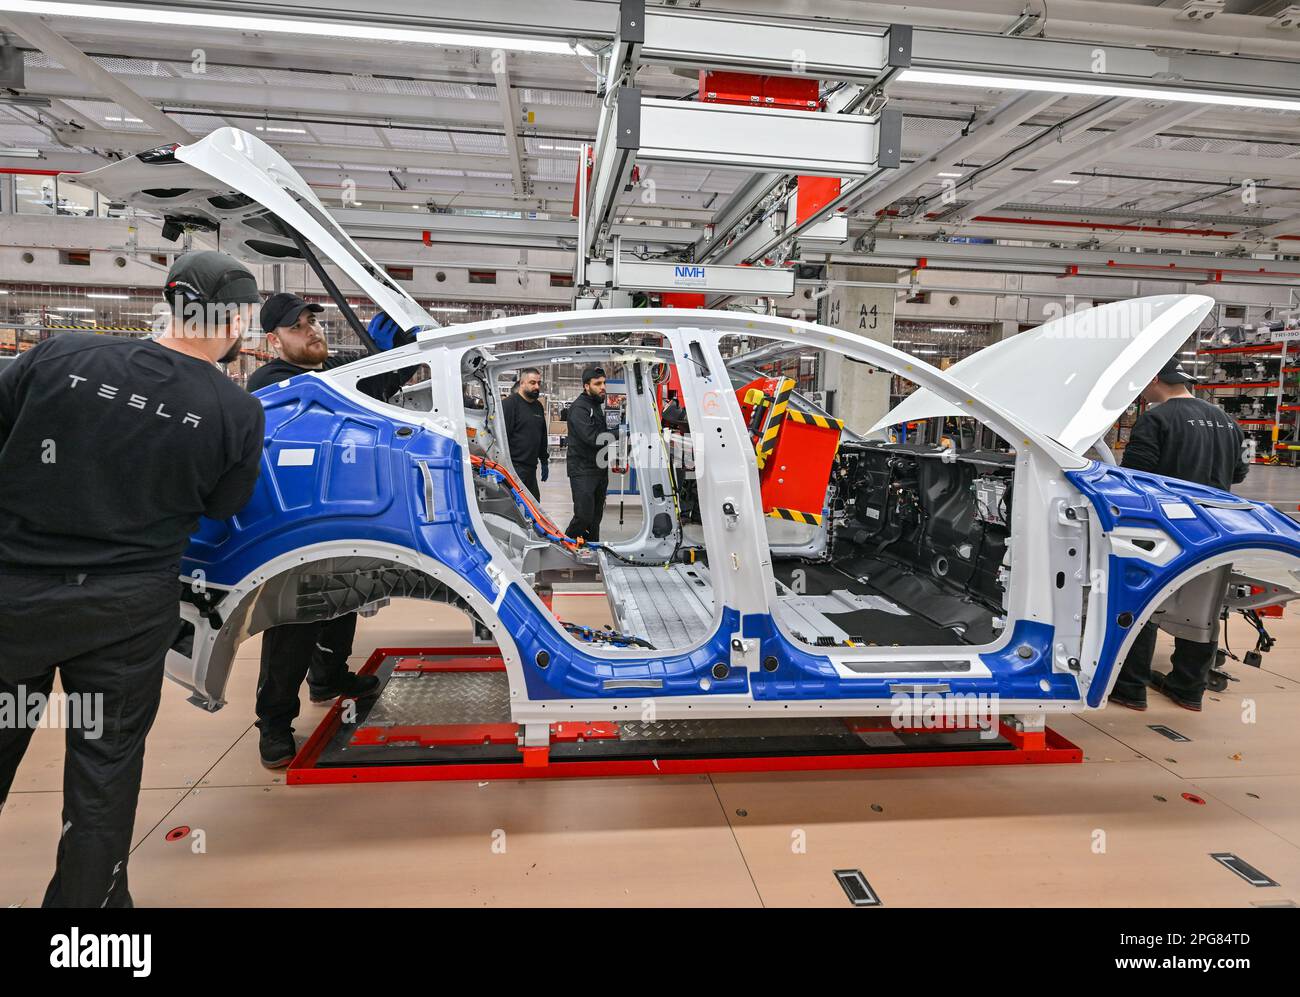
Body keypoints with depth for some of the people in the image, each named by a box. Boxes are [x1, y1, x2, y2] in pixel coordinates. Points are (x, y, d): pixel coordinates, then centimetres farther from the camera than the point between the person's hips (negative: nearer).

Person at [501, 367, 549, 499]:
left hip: (531, 467, 8)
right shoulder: (509, 403, -8)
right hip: (514, 467, -8)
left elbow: (542, 437, 27)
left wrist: (544, 462, 24)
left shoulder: (539, 407, 17)